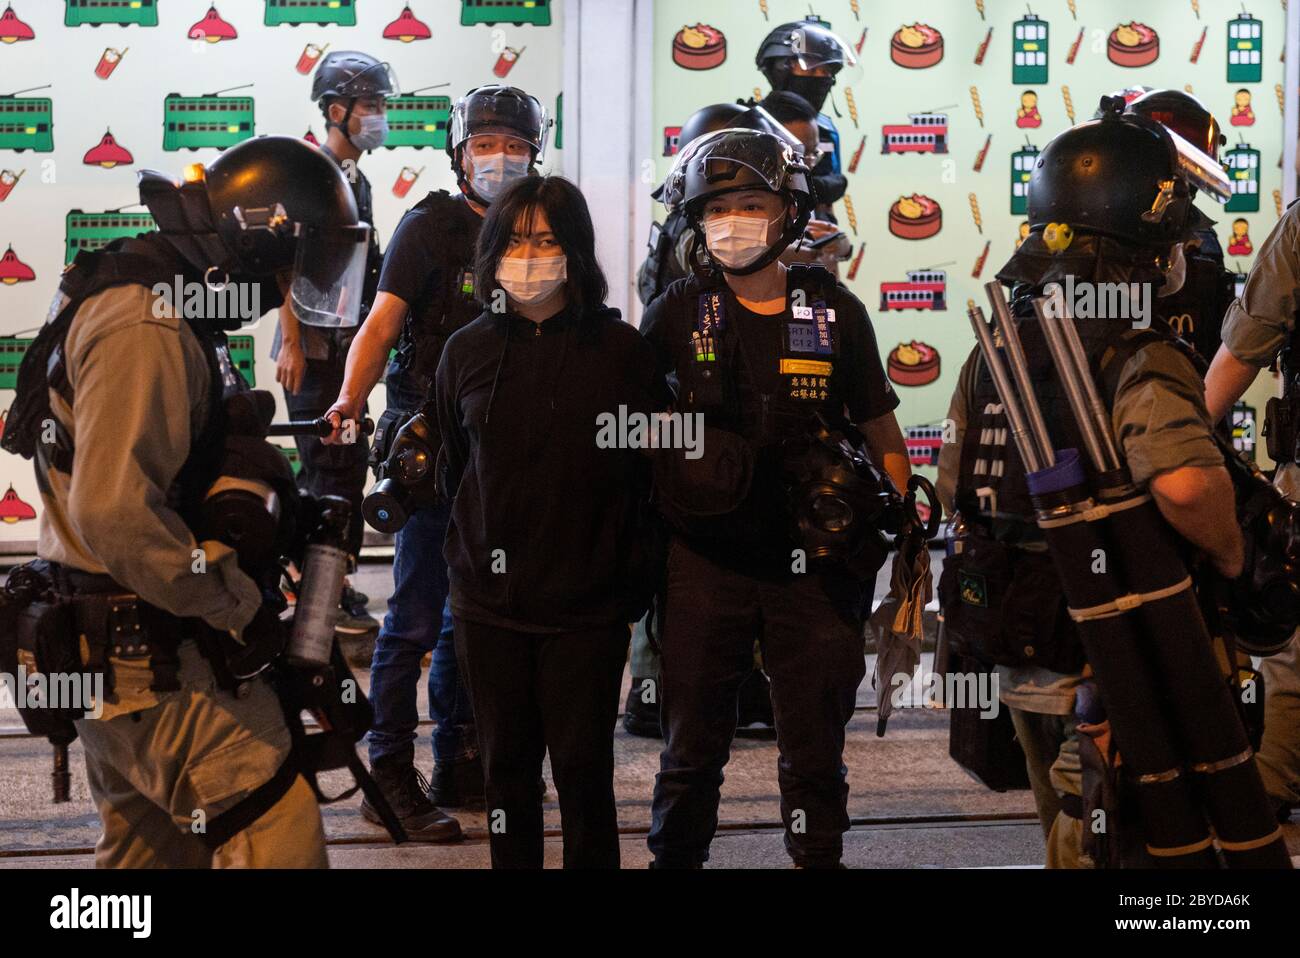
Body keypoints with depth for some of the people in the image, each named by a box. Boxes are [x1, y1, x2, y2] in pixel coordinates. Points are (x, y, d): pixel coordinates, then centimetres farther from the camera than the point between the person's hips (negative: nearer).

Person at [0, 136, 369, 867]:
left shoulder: (166, 305, 13)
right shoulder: (146, 328, -21)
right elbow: (116, 512, -28)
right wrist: (239, 609, -20)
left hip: (121, 651, 11)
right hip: (154, 659, -11)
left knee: (151, 845, 19)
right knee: (280, 835, -11)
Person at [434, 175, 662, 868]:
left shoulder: (621, 351, -4)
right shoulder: (468, 351, 5)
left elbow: (649, 474, -1)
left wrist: (634, 580, -3)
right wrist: (471, 558, 13)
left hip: (588, 603, -3)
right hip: (489, 602, 3)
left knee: (583, 769, 2)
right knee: (507, 765, 11)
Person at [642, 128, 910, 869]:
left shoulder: (834, 311, 1)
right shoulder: (677, 314, 0)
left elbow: (882, 434, 8)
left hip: (813, 558, 0)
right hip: (706, 555, 0)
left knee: (816, 745, 9)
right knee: (694, 743, 9)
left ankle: (819, 858, 24)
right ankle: (676, 857, 24)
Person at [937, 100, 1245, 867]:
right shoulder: (1141, 362, -20)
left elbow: (956, 490, 12)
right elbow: (1184, 483, -38)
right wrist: (1231, 553, -19)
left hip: (1018, 659, 7)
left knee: (1072, 839, 22)